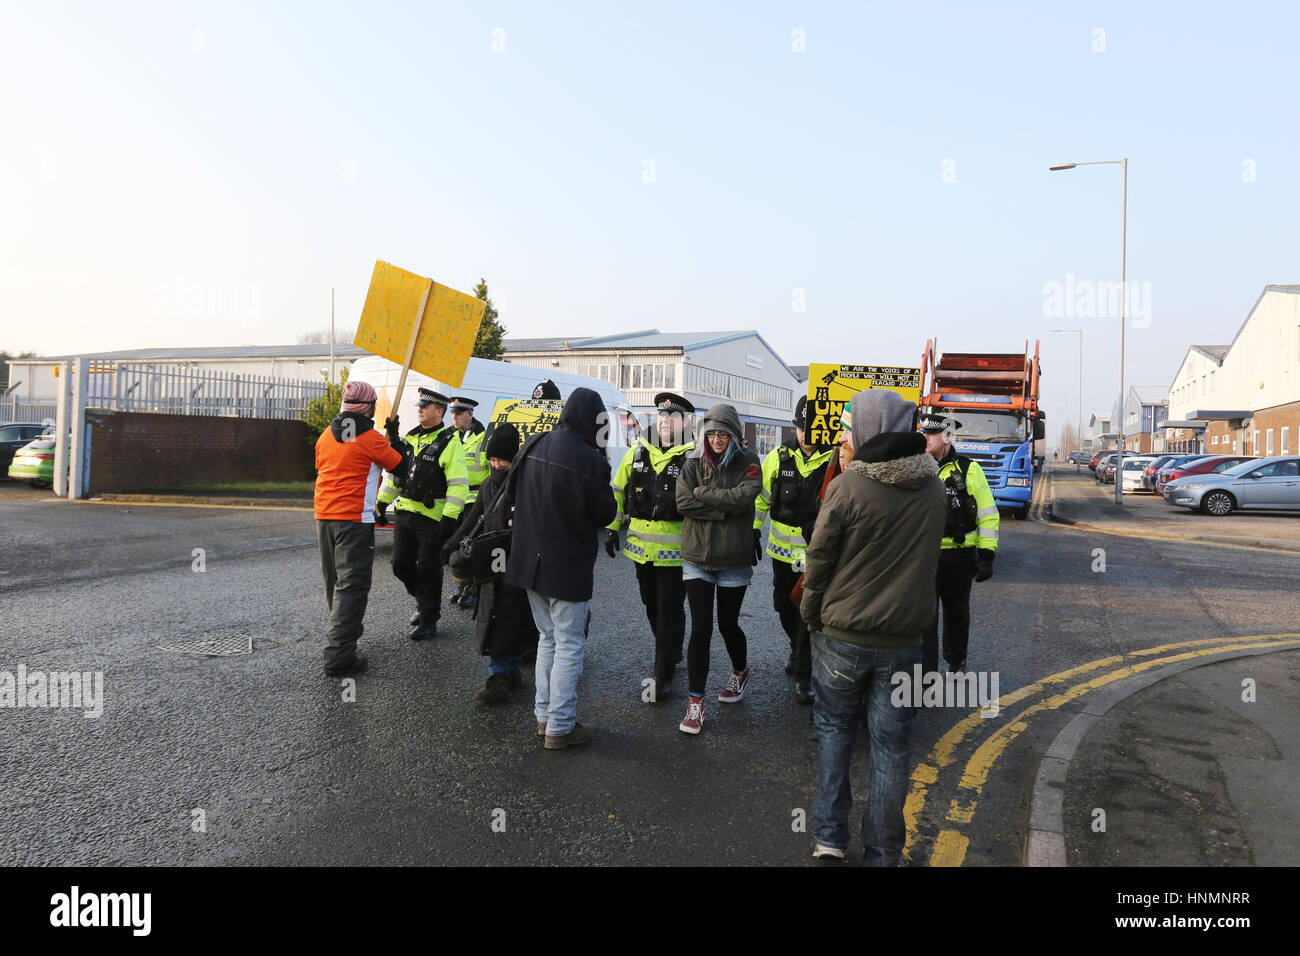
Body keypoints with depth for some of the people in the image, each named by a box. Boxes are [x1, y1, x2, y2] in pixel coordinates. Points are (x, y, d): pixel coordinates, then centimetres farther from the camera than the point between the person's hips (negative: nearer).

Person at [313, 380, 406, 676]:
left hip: (323, 517, 7)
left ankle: (345, 628, 38)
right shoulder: (370, 438, -10)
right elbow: (400, 465, 1)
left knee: (334, 580, 19)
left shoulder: (326, 435, 9)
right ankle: (339, 653, -12)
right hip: (355, 519, -7)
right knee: (352, 584, -7)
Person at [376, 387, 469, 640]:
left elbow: (458, 484, -15)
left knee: (428, 569, 0)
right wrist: (383, 501, 18)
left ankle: (429, 620, 13)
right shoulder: (411, 437, 13)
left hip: (431, 517, -7)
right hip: (405, 514, 7)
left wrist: (449, 518, -21)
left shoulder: (449, 442, -9)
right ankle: (424, 602, 34)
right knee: (401, 565, 11)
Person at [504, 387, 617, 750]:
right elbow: (605, 515, -10)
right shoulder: (591, 460, -20)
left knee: (548, 637, 21)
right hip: (569, 566, -6)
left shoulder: (533, 446, -2)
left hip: (530, 560, 6)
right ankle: (560, 727, 13)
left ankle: (544, 714, 29)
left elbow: (510, 493, 9)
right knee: (569, 645, 6)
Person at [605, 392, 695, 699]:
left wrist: (674, 501, -23)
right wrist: (612, 527, 12)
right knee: (651, 605, 19)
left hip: (675, 550, -6)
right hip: (642, 546, 6)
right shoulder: (638, 451, 7)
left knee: (670, 610, -1)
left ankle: (663, 676, 9)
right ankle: (672, 654, 40)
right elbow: (618, 489, 14)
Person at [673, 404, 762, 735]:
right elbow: (683, 502, -9)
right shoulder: (694, 463, 3)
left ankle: (741, 672, 44)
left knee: (728, 624, 14)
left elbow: (746, 496, -19)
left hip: (734, 561, -1)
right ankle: (695, 703, 6)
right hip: (697, 559, 1)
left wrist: (703, 493, -14)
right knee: (701, 629, -2)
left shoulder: (748, 462, -2)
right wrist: (723, 508, -17)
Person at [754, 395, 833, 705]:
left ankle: (804, 676, 9)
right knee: (784, 606, 18)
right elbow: (761, 495, 11)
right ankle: (798, 650, 44)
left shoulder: (836, 460, -11)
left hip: (818, 551, -4)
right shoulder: (779, 456, -1)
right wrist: (754, 529, 12)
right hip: (783, 548, 4)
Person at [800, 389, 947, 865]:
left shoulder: (847, 486, -16)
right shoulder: (933, 488, 0)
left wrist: (811, 614, 5)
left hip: (841, 635, -3)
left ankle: (829, 836, 17)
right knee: (891, 743, 12)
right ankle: (882, 854, 22)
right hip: (903, 640, 3)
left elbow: (819, 559, -9)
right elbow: (927, 555, 11)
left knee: (834, 727, 17)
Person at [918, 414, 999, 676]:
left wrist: (986, 556, -6)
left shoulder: (969, 469, -4)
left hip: (959, 555, -1)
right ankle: (925, 671, 5)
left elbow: (988, 514, -2)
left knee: (957, 612, 16)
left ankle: (956, 662, 36)